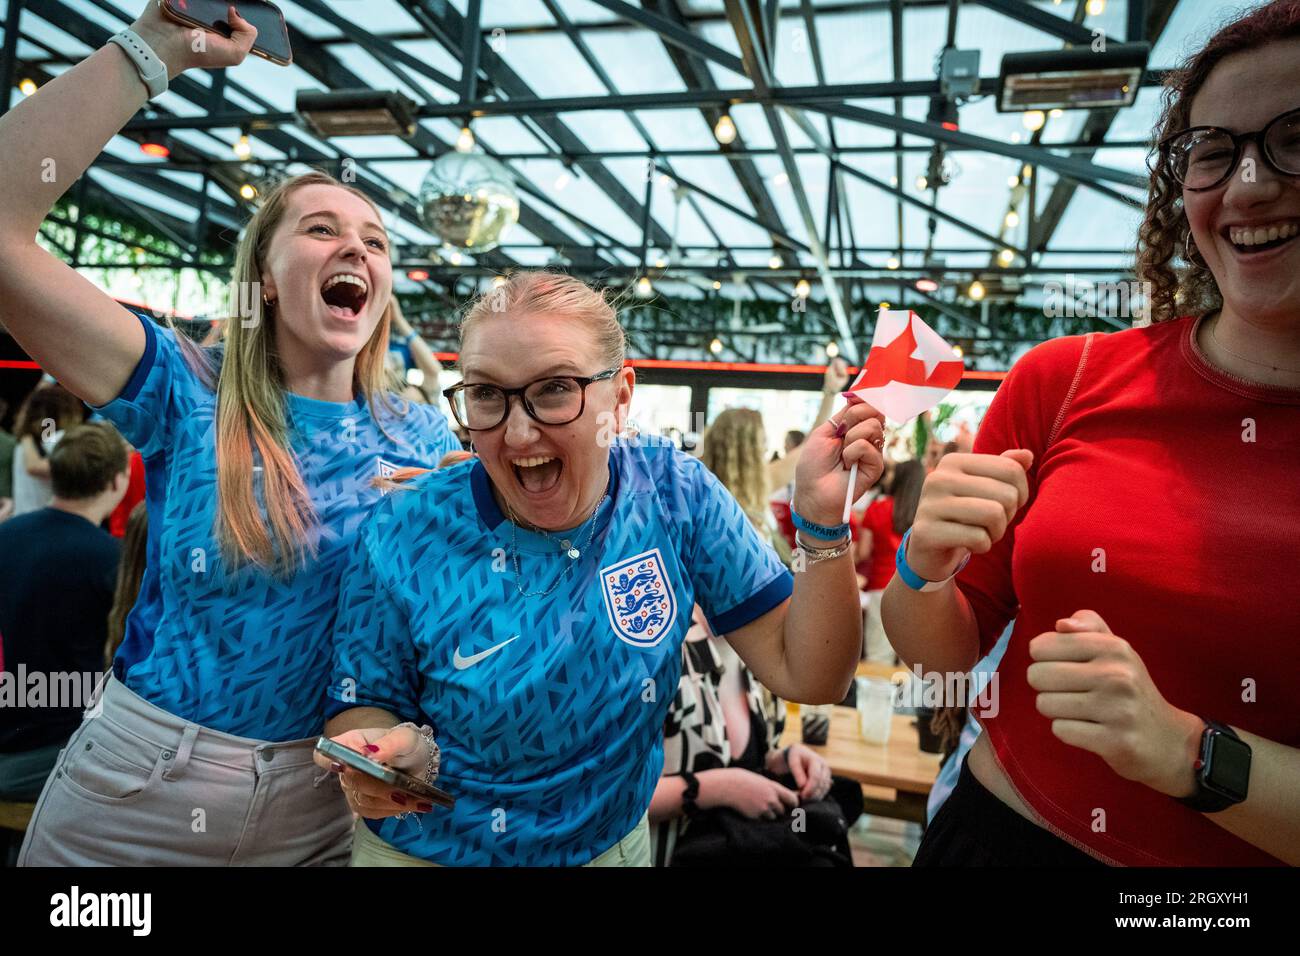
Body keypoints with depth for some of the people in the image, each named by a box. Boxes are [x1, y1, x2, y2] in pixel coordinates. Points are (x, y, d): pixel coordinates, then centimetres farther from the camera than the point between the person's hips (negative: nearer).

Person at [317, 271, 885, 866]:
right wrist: (400, 750, -32)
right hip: (429, 852, -1)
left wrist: (821, 517, -31)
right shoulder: (405, 539, -23)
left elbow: (807, 676, -17)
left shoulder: (676, 496, -19)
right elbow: (362, 706, -10)